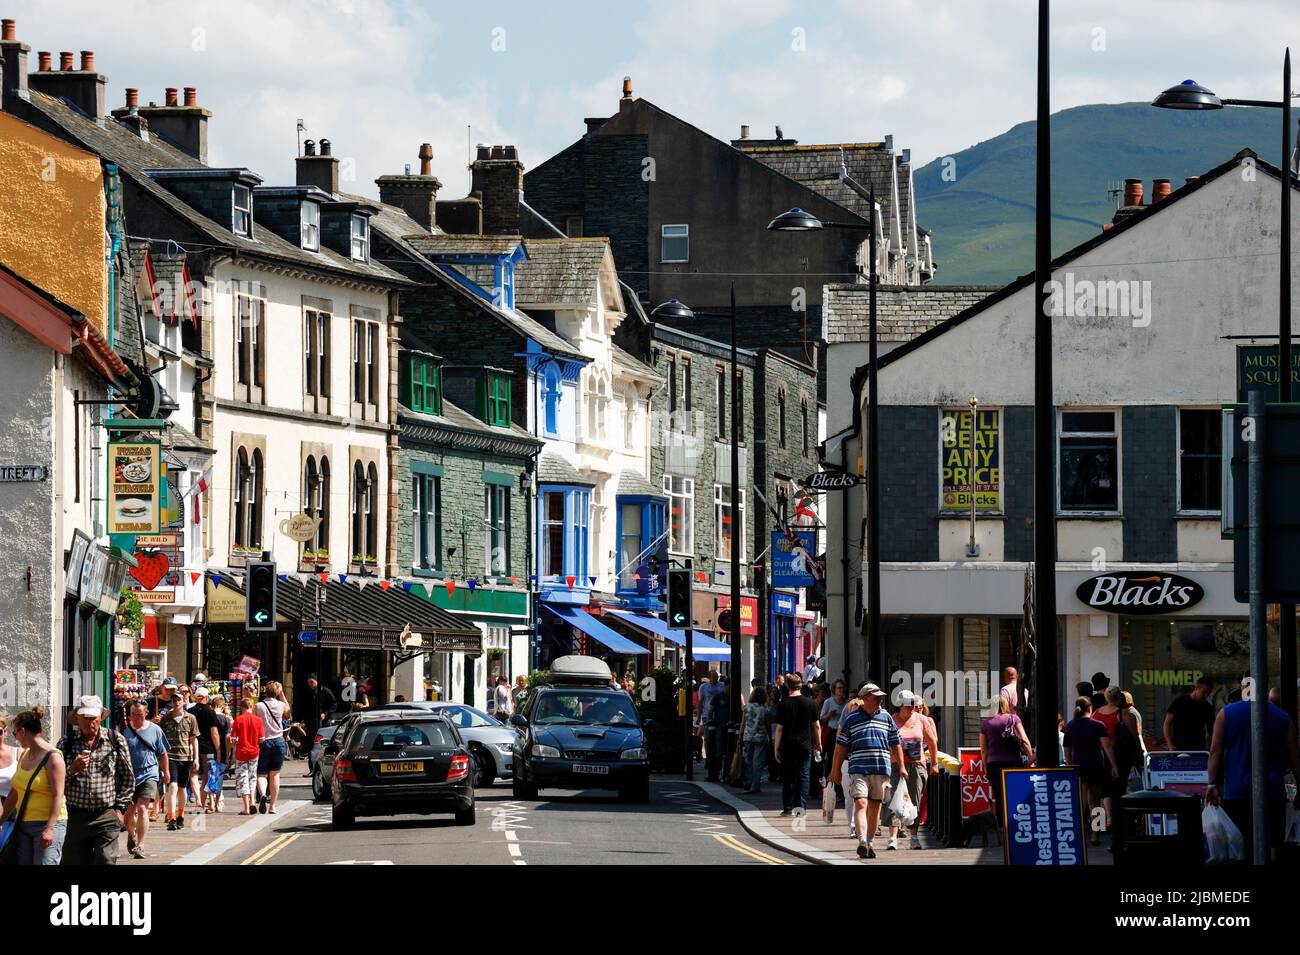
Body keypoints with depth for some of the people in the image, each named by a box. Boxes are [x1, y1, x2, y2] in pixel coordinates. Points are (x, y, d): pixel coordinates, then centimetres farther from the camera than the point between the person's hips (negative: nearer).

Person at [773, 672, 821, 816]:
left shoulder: (783, 705, -5)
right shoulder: (810, 704, 0)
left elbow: (779, 728, -4)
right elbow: (816, 726, 6)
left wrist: (776, 748, 2)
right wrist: (818, 744, 18)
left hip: (788, 746, -1)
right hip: (805, 745, 1)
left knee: (787, 777, 7)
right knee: (803, 776, 5)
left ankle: (788, 808, 7)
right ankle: (801, 806, -2)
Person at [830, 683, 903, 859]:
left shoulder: (886, 717, 12)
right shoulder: (851, 718, 4)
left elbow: (896, 744, 16)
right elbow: (841, 746, 6)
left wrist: (901, 767, 11)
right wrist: (836, 770, 4)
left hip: (881, 770, 3)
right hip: (858, 770, -3)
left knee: (875, 806, 7)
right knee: (861, 803, -15)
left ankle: (870, 842, 15)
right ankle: (862, 841, -26)